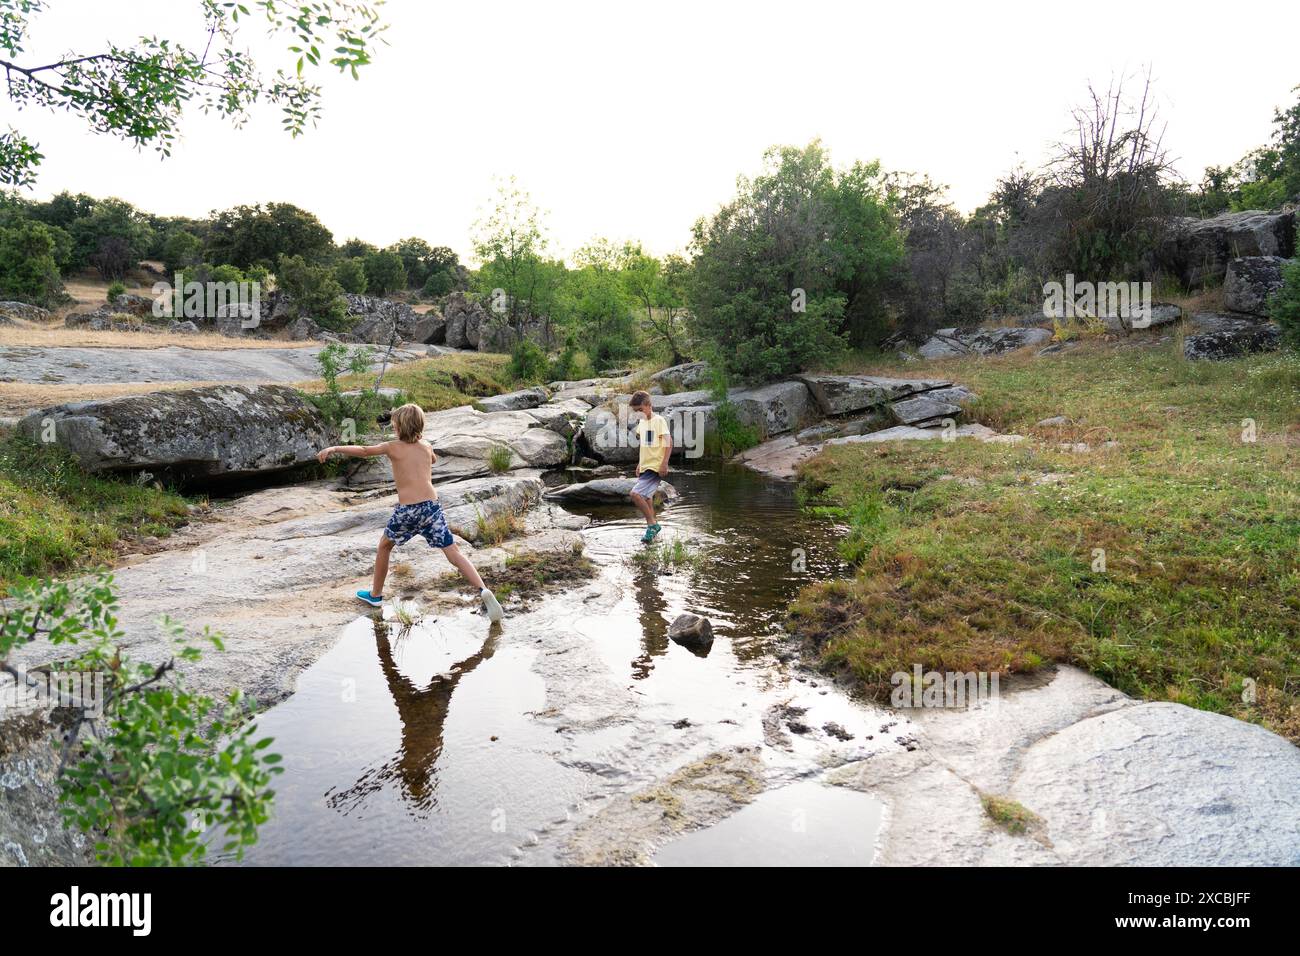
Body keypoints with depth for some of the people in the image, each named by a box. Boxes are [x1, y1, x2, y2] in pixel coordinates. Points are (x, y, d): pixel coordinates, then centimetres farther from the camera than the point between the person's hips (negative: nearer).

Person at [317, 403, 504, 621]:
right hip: (432, 505, 2)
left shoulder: (393, 447, 5)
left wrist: (333, 448, 13)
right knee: (453, 553, -1)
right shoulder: (427, 446, 16)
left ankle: (375, 594, 36)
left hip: (407, 510, -2)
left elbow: (363, 451, 6)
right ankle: (483, 591, -20)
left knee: (384, 546, 24)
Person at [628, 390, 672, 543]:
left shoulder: (659, 420, -11)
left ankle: (652, 524, -6)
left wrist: (664, 463, -19)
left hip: (655, 466, -9)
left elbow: (669, 442, -15)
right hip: (645, 466, 9)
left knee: (635, 493, -18)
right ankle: (653, 526, 25)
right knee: (646, 497, 13)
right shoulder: (641, 422, 13)